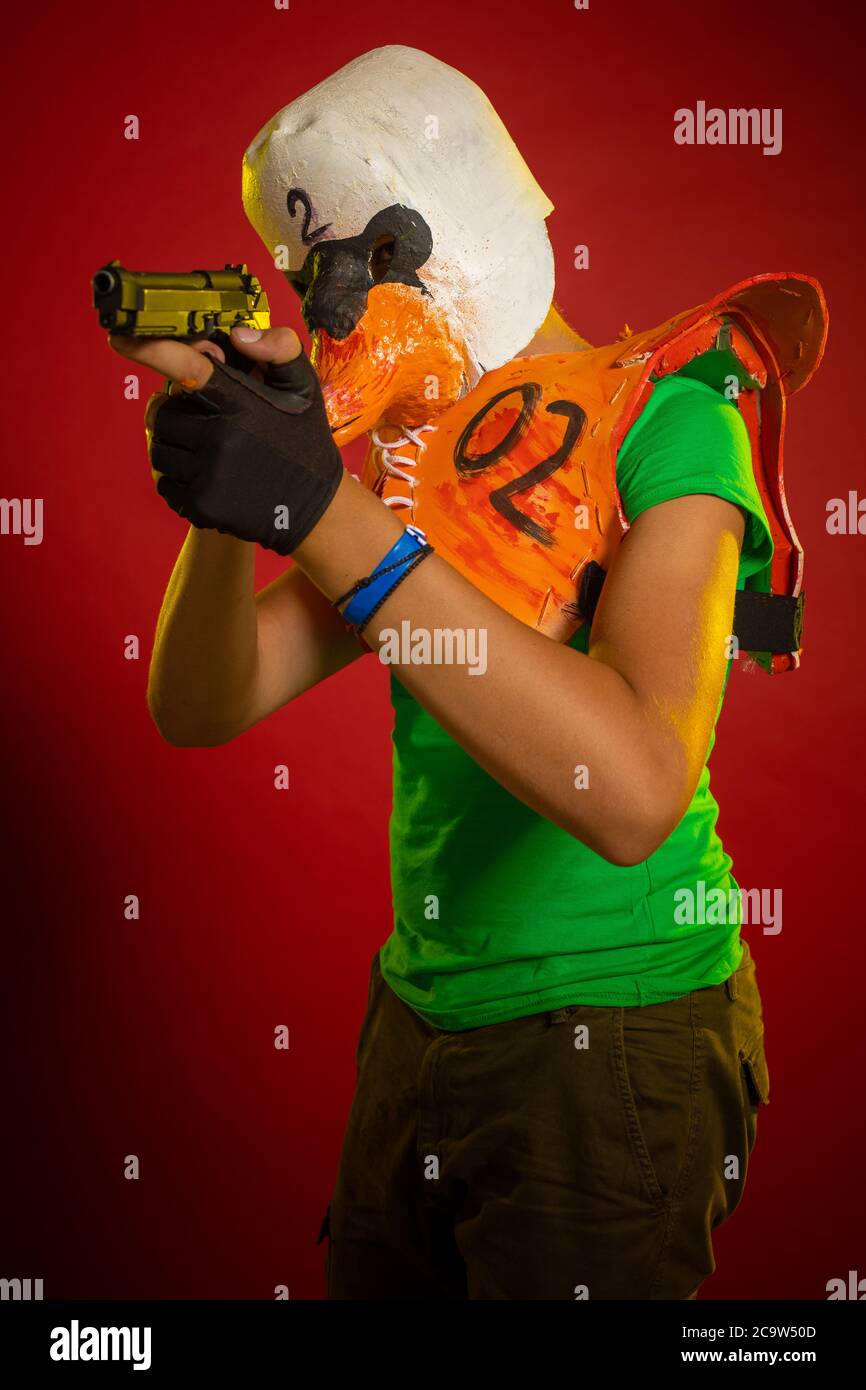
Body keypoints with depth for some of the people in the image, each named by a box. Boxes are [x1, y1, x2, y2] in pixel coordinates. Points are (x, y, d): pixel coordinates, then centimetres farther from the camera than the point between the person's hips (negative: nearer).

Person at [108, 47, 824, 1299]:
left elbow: (636, 795, -30)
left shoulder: (665, 416, -13)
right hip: (421, 1012, 6)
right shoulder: (415, 456, 6)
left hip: (612, 1032, -6)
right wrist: (230, 498, -18)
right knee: (372, 1280, 20)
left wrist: (330, 517, -32)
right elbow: (202, 709, 0)